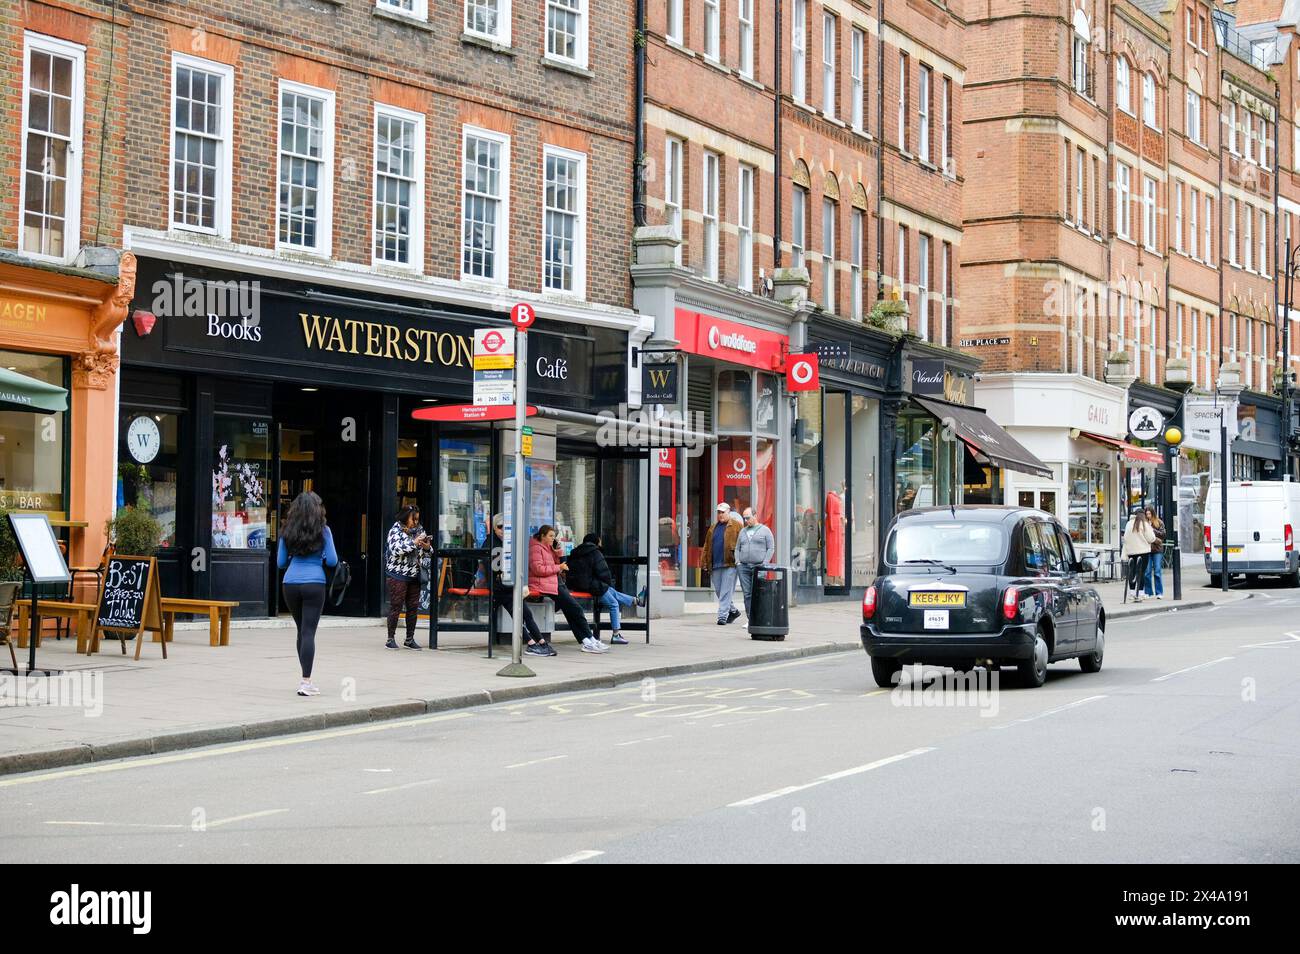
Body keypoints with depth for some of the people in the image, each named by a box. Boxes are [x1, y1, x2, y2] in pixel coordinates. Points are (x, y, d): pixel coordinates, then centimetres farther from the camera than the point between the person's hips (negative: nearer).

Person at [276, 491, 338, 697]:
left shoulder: (287, 531, 6)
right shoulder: (323, 530, -2)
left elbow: (281, 562, 9)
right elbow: (332, 561, -2)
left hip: (291, 583, 3)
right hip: (314, 584, -3)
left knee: (302, 630, 16)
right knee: (308, 632, -6)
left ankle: (305, 677, 21)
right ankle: (305, 682, -14)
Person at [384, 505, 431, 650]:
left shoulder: (419, 529, 12)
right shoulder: (396, 530, -4)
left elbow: (424, 552, 19)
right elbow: (395, 549, -18)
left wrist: (427, 547, -5)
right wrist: (414, 543, -22)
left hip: (414, 575, 6)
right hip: (397, 574, -6)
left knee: (413, 607, 5)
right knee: (396, 606, -4)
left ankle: (410, 639, 13)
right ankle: (391, 639, 1)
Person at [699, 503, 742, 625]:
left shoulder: (736, 527, 0)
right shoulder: (713, 528, 17)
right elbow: (706, 546, 18)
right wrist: (704, 562, 10)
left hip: (730, 564, -6)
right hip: (715, 565, 6)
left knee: (726, 591, -7)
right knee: (718, 591, 11)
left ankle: (722, 615, -5)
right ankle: (733, 611, 27)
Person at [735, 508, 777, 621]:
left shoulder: (765, 530, 4)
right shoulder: (743, 531, 18)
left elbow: (771, 548, 1)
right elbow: (737, 549, 22)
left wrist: (765, 563, -9)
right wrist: (737, 561, 6)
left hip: (758, 567, -4)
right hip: (743, 567, 4)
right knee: (747, 594, -1)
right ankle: (750, 620, 2)